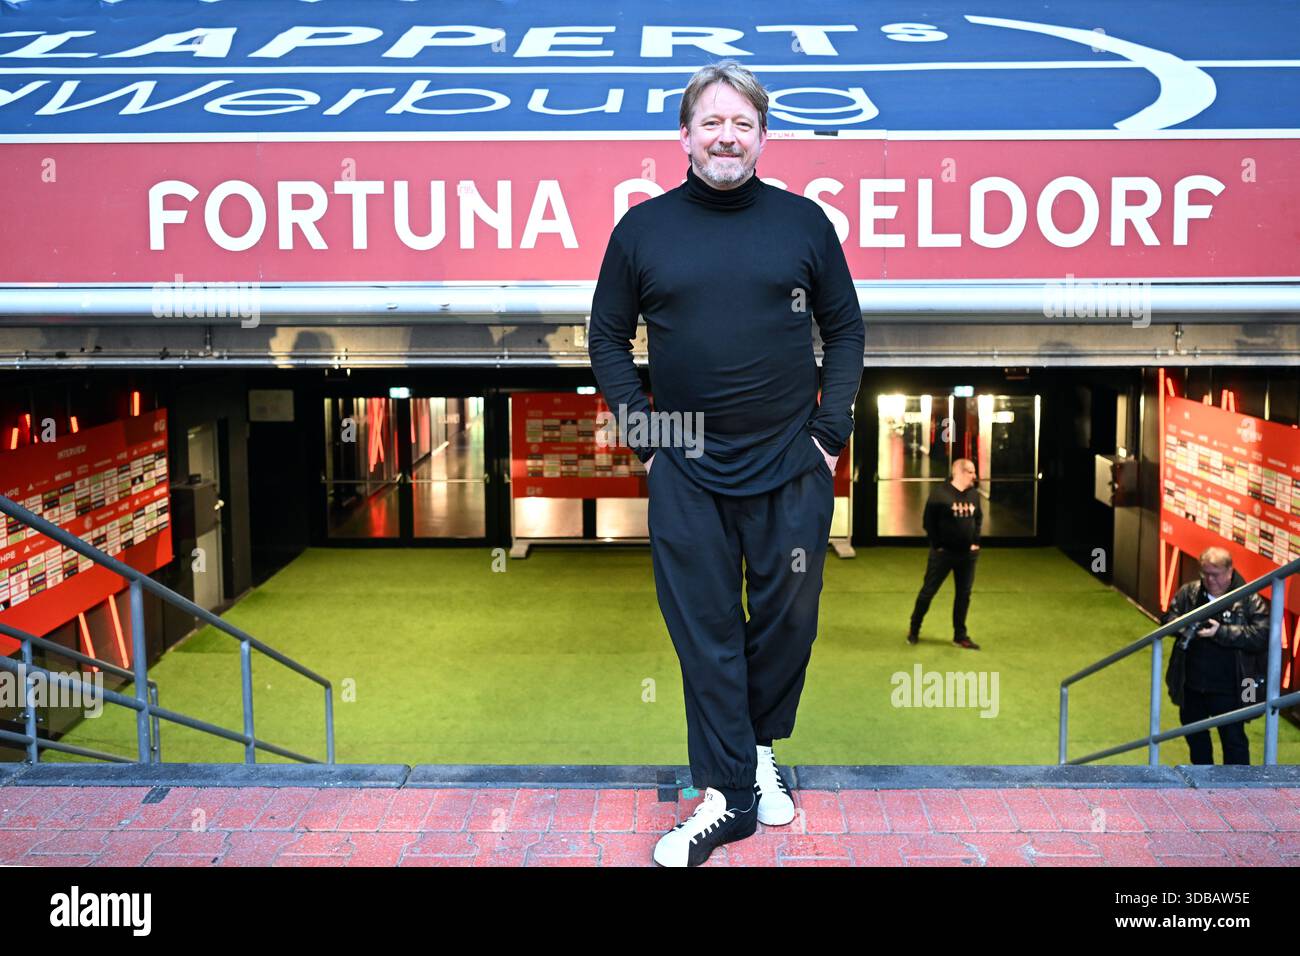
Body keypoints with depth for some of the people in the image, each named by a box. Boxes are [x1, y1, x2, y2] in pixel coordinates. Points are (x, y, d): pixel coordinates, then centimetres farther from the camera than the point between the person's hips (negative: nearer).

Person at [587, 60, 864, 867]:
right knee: (705, 630, 3)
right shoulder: (642, 229, 3)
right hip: (686, 472, 0)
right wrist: (642, 433, 1)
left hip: (792, 467, 1)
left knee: (787, 619, 9)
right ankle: (728, 797, 11)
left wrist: (832, 429, 0)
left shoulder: (804, 221, 3)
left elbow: (846, 329, 8)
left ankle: (761, 750, 33)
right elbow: (608, 339, 9)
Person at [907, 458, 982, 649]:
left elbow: (979, 518, 17)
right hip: (943, 553, -5)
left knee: (964, 594, 9)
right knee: (928, 591, 4)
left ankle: (960, 636, 19)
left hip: (967, 555, 5)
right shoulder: (940, 493, -14)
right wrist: (937, 545, -9)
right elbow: (929, 522, -11)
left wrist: (975, 542, 8)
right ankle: (914, 630, 20)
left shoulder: (974, 495, 4)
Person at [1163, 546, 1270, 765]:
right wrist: (1184, 625, -18)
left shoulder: (1249, 599, -12)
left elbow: (1261, 634, -19)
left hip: (1228, 689, -5)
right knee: (1194, 734, 23)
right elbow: (1167, 618, 5)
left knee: (1233, 739, 3)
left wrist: (1221, 632, -27)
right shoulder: (1188, 592, 0)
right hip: (1191, 684, 6)